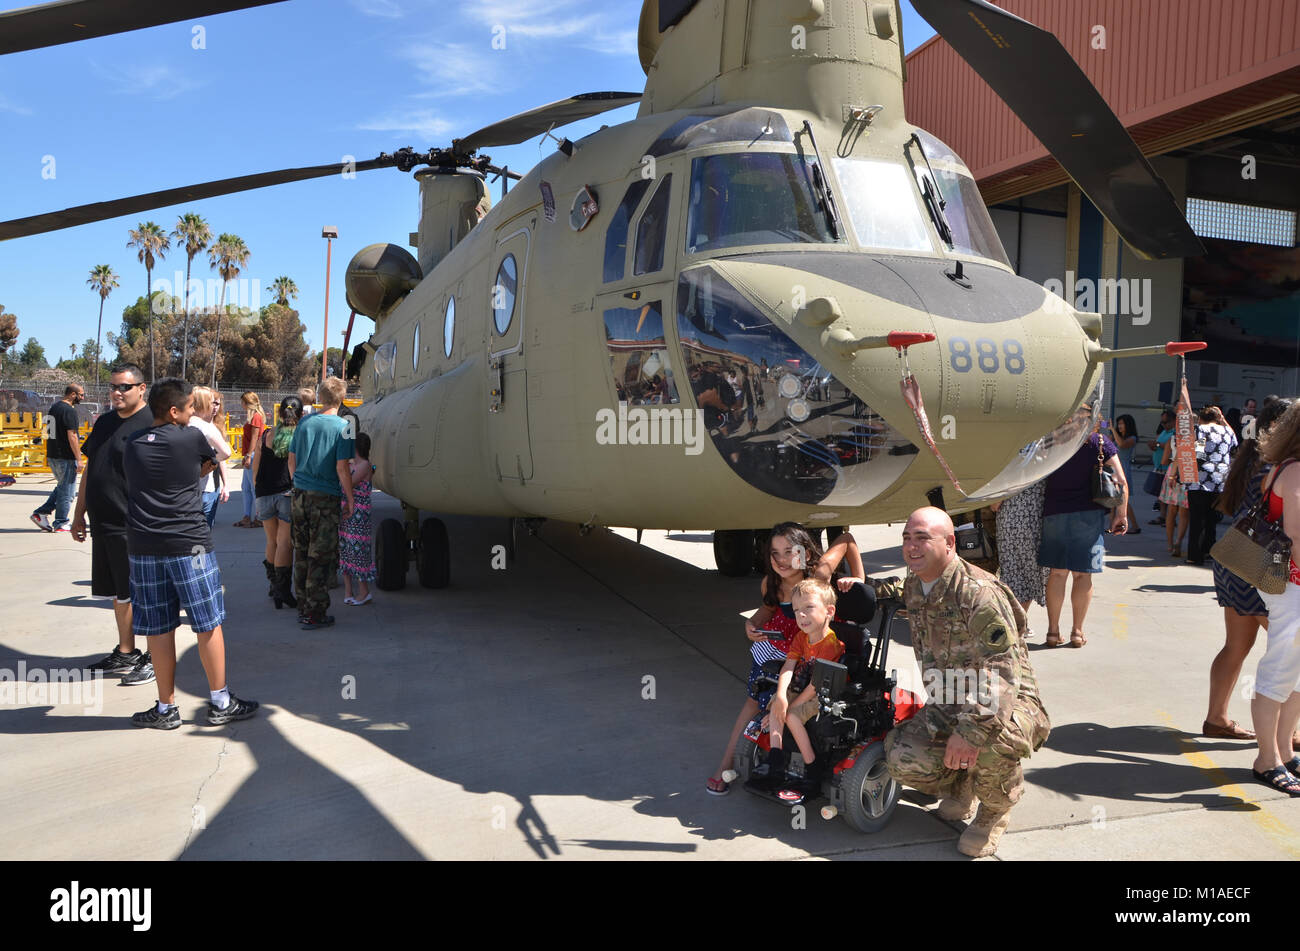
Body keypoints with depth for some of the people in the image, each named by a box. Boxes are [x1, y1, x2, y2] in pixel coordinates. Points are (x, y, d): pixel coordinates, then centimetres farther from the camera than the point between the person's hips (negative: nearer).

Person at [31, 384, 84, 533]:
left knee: (61, 488, 20)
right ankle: (60, 524, 6)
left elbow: (51, 433, 19)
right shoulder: (69, 410, -15)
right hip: (65, 458, -9)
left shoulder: (54, 407, 13)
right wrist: (79, 459, -17)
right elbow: (71, 436, -20)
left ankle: (41, 513, 15)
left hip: (52, 456, 9)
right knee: (67, 492, 0)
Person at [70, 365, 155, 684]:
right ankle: (125, 654, 28)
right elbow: (89, 470, 21)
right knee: (119, 593, 16)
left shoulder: (150, 423, -11)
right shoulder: (104, 422, 14)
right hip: (103, 524, 8)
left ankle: (155, 659, 10)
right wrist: (79, 514, 19)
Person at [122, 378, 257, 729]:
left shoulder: (132, 444, 9)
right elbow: (211, 463, 13)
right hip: (188, 544, -4)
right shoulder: (191, 437, -5)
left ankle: (166, 709, 18)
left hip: (144, 546, 5)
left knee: (159, 628, 9)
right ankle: (220, 703, 13)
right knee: (208, 624, 6)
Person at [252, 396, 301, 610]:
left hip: (265, 494, 3)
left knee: (272, 541, 17)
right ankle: (282, 591, -1)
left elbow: (255, 467, 8)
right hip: (289, 494, -3)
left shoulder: (266, 436, 3)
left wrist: (257, 490, 18)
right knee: (285, 543, 0)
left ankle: (274, 585, 28)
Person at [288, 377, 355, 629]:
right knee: (320, 557, 0)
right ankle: (315, 614, 5)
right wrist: (349, 499, -4)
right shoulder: (342, 428, -9)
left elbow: (291, 461, 11)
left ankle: (303, 608, 23)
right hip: (325, 498, -5)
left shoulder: (304, 422, 7)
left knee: (301, 554, 14)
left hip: (300, 495, 5)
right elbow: (342, 468, -13)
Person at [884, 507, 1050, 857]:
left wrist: (969, 731, -41)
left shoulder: (980, 593, -25)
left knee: (988, 739, -41)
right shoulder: (912, 587, 1)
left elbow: (1002, 673, -32)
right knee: (902, 758, -19)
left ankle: (995, 812, -5)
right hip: (949, 702, 6)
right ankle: (962, 785, 17)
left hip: (1008, 698, -6)